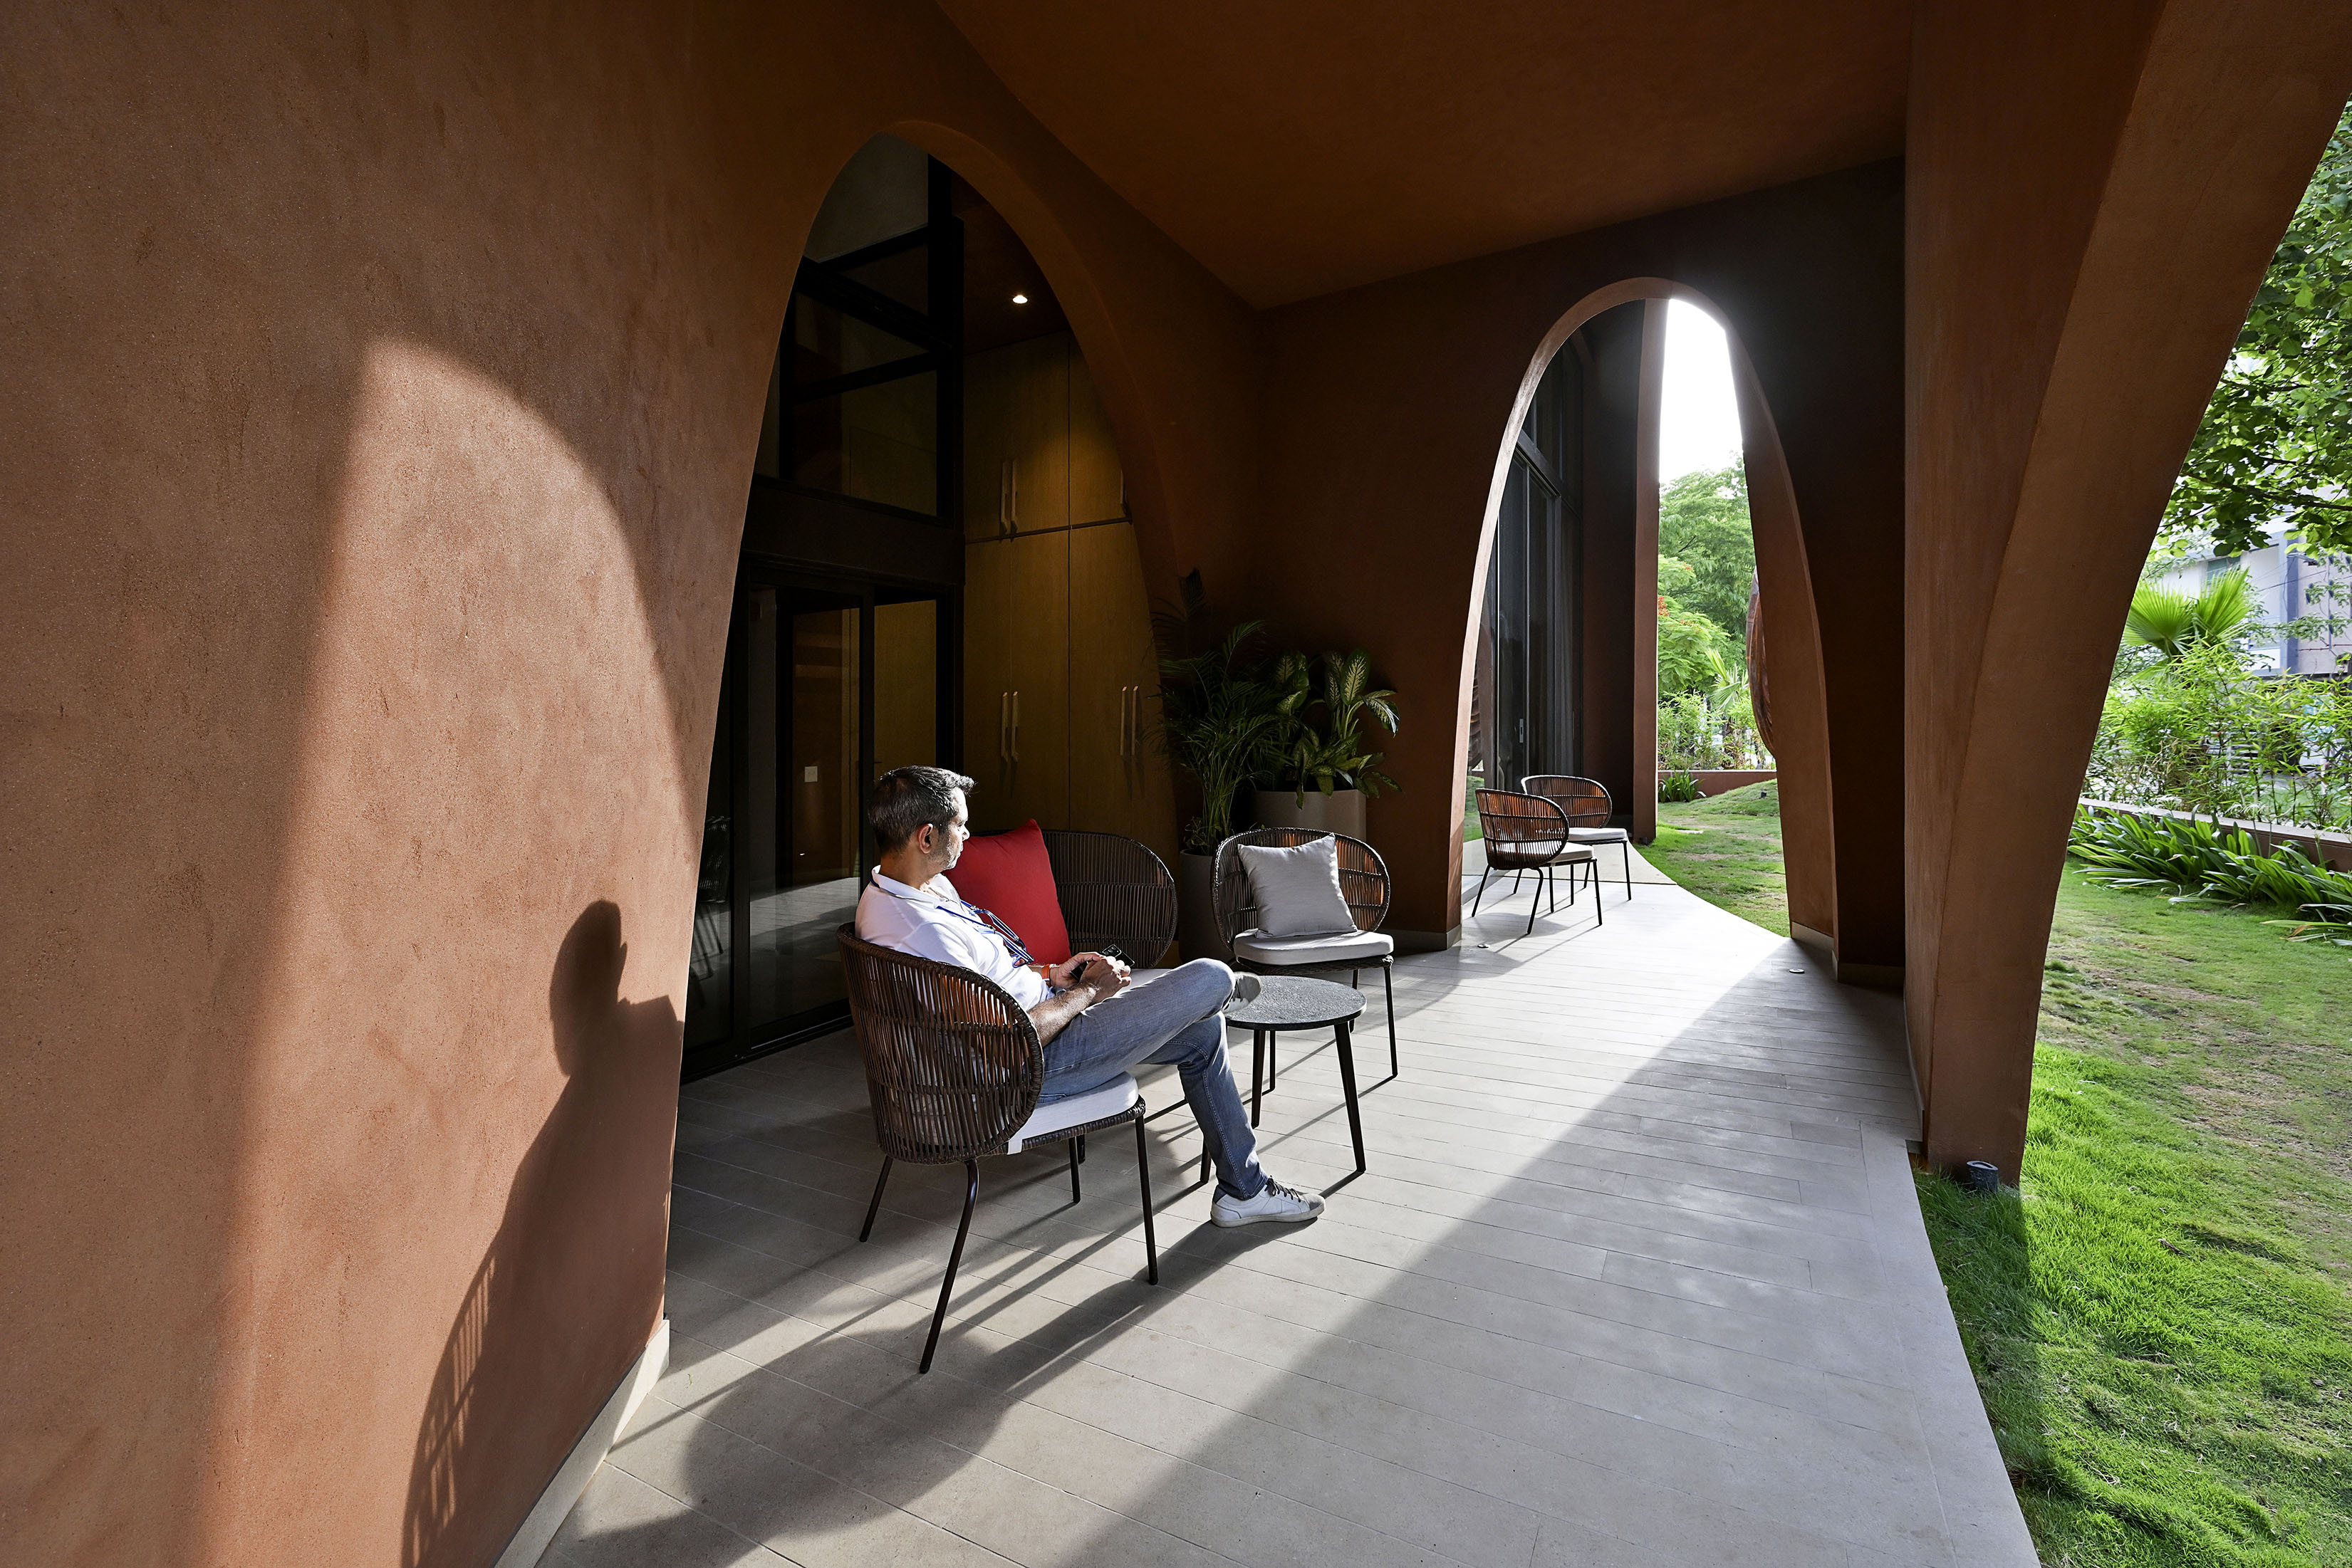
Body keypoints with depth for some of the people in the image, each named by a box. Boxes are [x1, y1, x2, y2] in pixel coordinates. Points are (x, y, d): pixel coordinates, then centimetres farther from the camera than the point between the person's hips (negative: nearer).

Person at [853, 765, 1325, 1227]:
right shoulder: (920, 931, -32)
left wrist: (1047, 973, 6)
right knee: (1210, 977, -9)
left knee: (1201, 1032, 16)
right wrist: (1089, 990, -15)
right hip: (1038, 1064, -10)